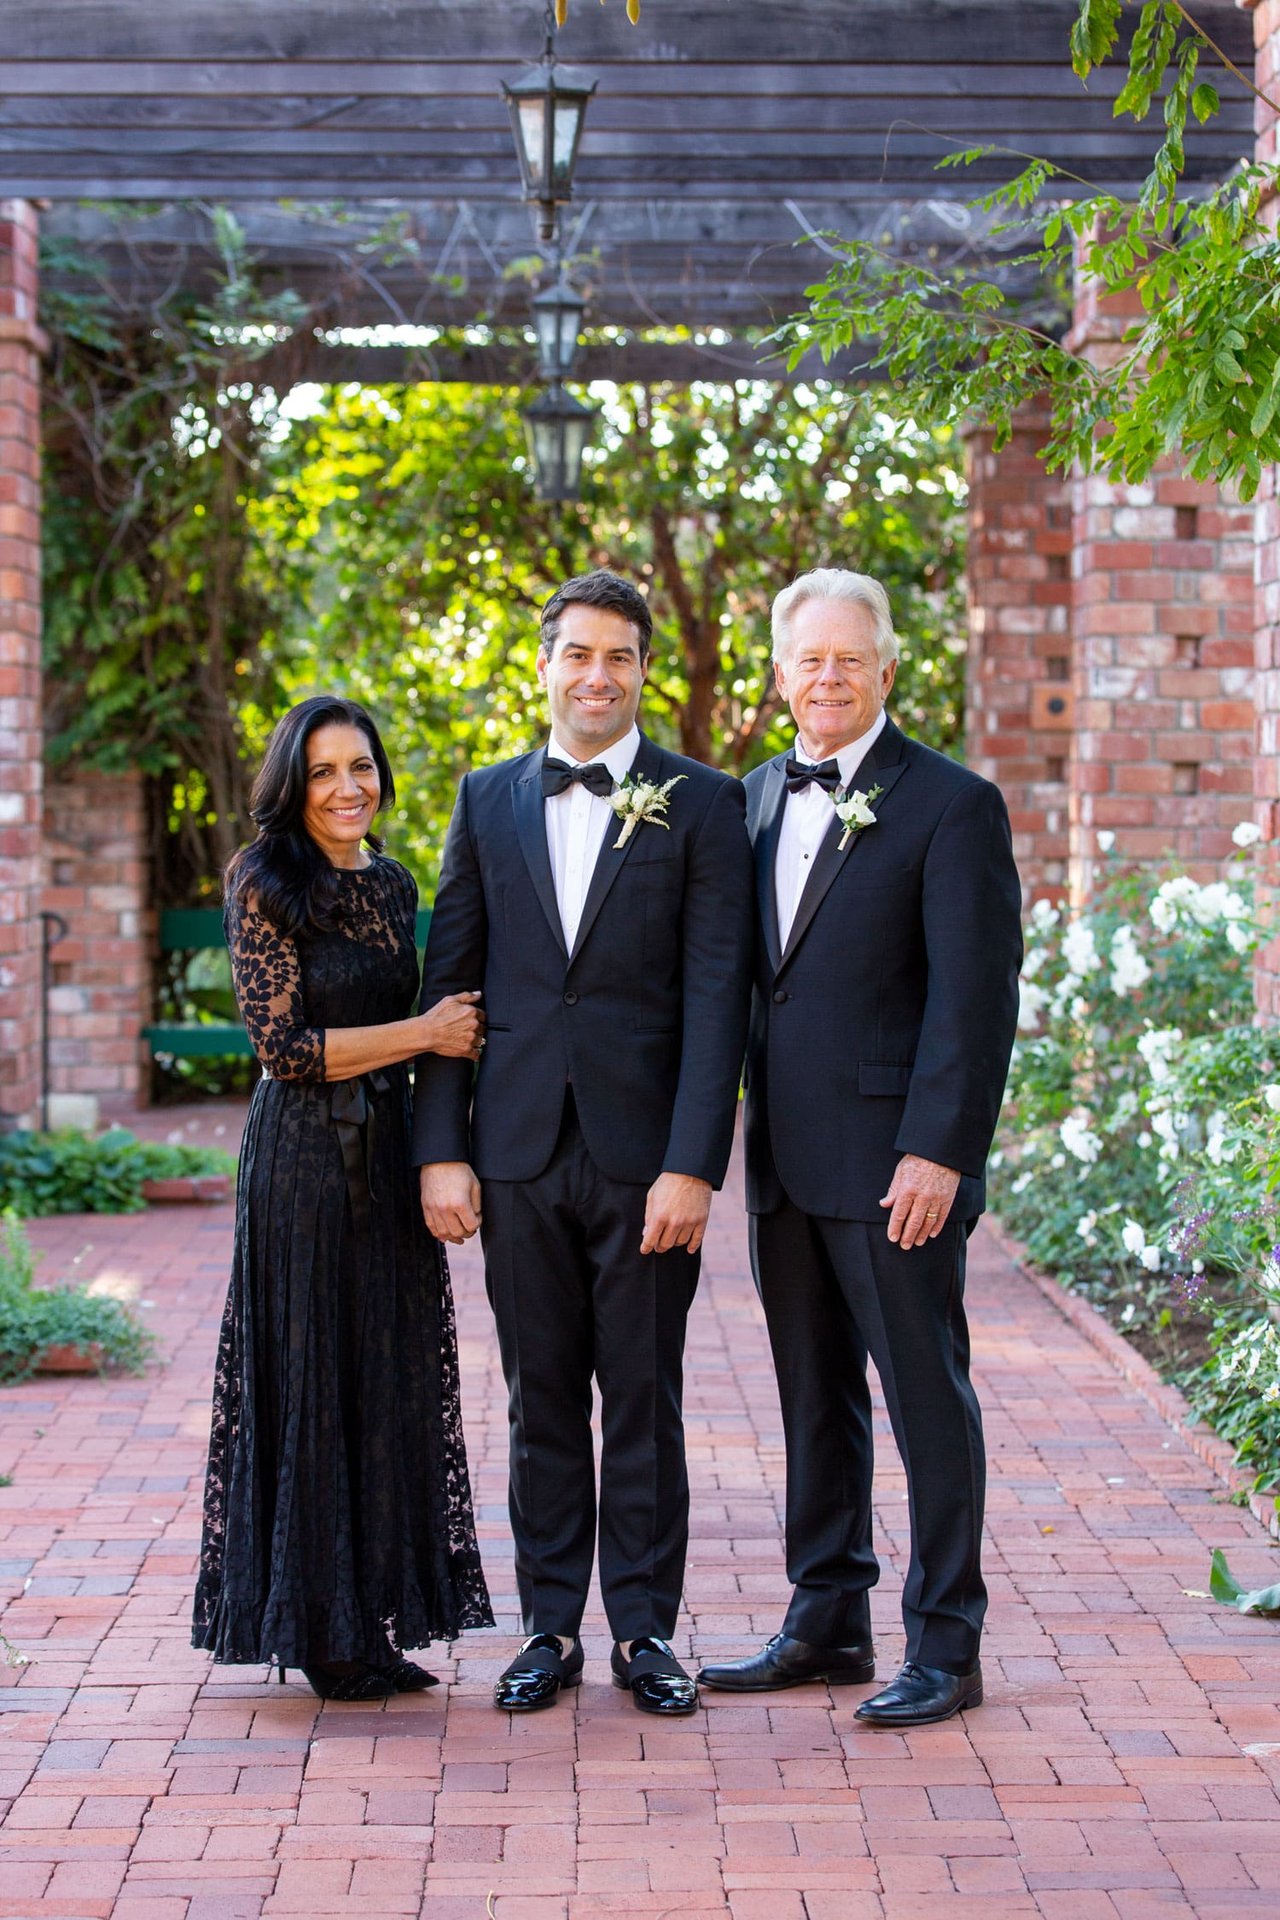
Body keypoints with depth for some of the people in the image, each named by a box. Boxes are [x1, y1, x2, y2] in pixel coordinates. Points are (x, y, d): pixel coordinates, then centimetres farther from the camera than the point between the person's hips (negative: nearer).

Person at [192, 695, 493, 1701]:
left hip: (387, 1156, 7)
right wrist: (425, 1033, -12)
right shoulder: (266, 887, -8)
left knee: (391, 1383, 8)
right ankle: (320, 1631, 8)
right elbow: (285, 1045, -13)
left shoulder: (393, 885, 12)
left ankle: (372, 1625, 16)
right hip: (304, 1158, -7)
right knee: (312, 1382, -1)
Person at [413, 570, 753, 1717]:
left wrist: (691, 1166, -13)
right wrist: (442, 1149, 1)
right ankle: (551, 1629, 17)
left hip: (643, 1152, -2)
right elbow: (450, 984, 9)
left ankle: (644, 1630, 14)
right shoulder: (489, 802, 10)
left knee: (644, 1400, 4)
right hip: (521, 1150, 3)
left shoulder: (702, 804, 0)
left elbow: (717, 996, -6)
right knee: (542, 1399, 8)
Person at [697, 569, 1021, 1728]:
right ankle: (828, 1623, 25)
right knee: (814, 1398, 14)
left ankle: (946, 1647, 8)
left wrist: (938, 1152, -19)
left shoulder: (951, 806, -8)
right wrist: (739, 1134, 11)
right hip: (786, 1157, 7)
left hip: (893, 1161, -7)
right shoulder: (760, 798, 13)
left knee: (926, 1393, 0)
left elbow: (974, 996, -13)